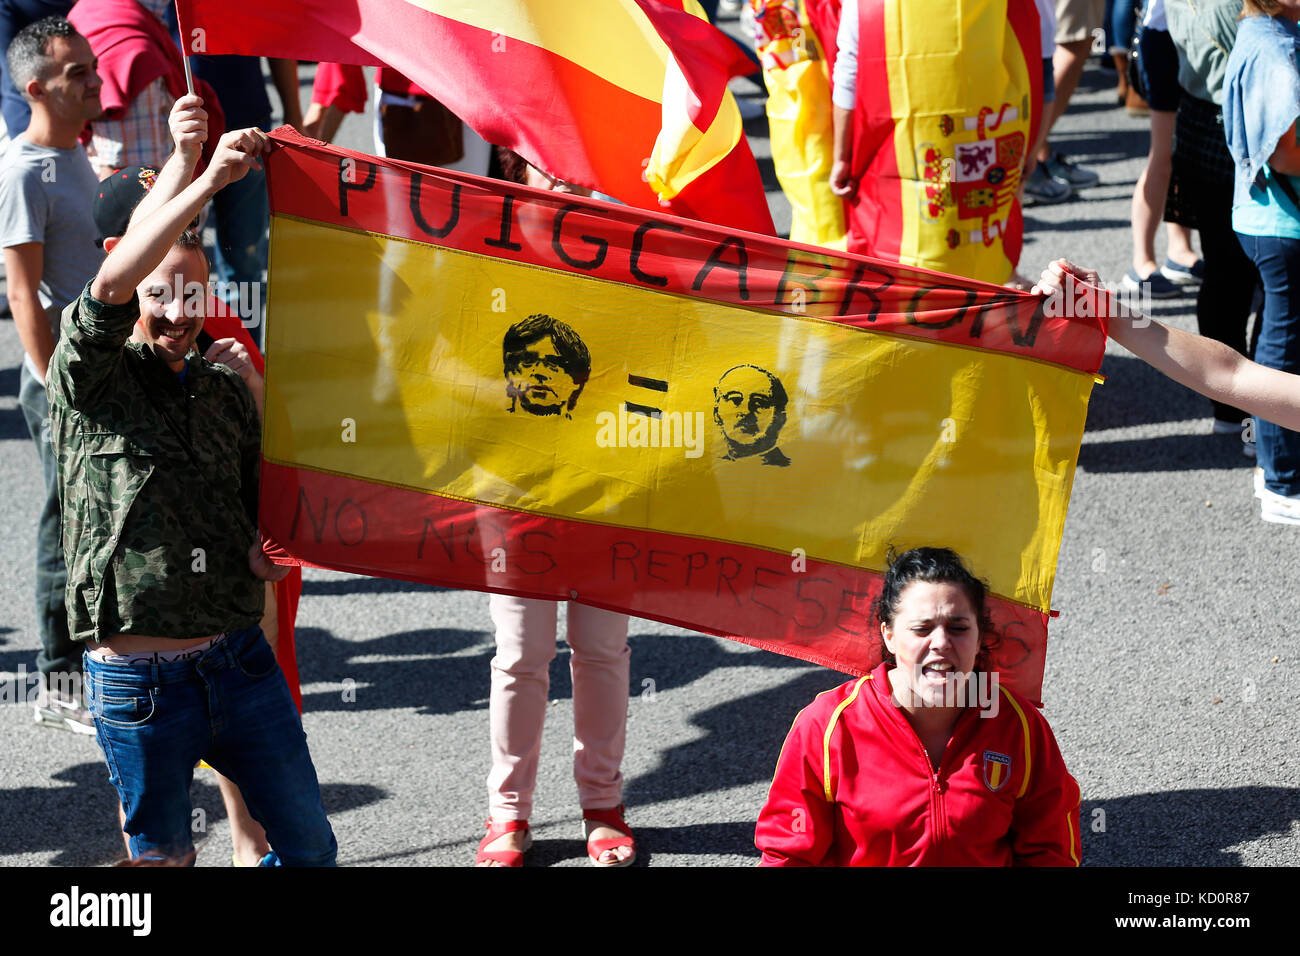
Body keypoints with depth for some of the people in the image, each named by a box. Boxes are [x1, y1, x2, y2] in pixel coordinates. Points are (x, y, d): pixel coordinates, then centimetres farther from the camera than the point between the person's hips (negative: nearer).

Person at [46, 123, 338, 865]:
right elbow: (110, 285, -23)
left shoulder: (228, 390, 13)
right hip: (138, 680, -4)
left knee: (309, 842, 11)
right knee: (162, 854, 9)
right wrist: (207, 182, -26)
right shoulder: (91, 381, -3)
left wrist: (269, 548, -1)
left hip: (239, 659, 4)